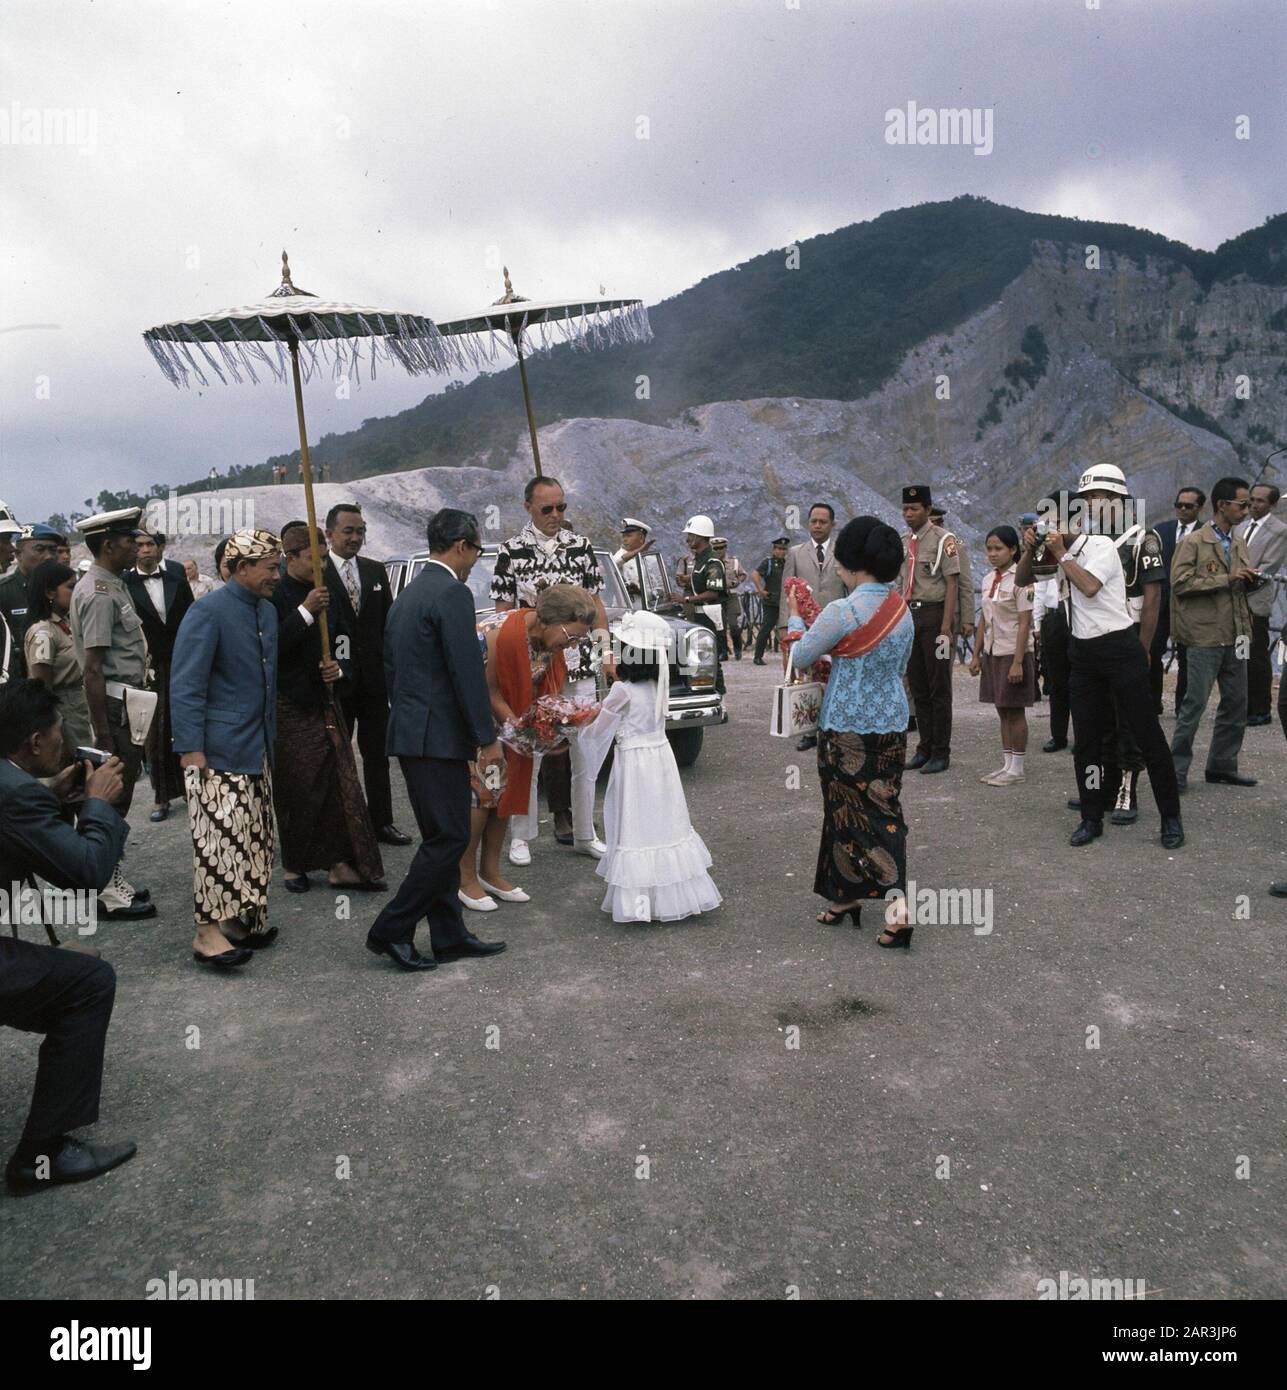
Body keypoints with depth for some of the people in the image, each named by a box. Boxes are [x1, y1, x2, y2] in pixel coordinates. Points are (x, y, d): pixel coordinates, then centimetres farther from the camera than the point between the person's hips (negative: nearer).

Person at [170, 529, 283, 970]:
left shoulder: (267, 610, 11)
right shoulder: (208, 613, -13)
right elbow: (186, 685, -16)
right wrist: (190, 747, -20)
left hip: (258, 749, 8)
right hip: (218, 751, -8)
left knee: (253, 838, 11)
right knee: (219, 837, -7)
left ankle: (238, 918, 21)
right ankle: (208, 932, -1)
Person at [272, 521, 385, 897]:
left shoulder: (324, 594, 9)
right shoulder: (276, 595, -11)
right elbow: (273, 646, -22)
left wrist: (338, 668, -2)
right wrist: (305, 611, -26)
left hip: (326, 702, 6)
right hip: (291, 707, -5)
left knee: (339, 783, 2)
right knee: (295, 789, 5)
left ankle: (339, 865, 7)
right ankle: (295, 866, 20)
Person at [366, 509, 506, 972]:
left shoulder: (408, 594, 16)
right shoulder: (453, 594, -14)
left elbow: (392, 667, 21)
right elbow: (468, 672, -17)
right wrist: (488, 738, -13)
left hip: (409, 731, 10)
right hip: (439, 736, -10)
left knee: (440, 837, 14)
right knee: (449, 838, -3)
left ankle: (449, 934, 19)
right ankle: (391, 930, 2)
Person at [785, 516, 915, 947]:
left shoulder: (843, 612, -19)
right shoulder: (903, 610, 3)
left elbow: (800, 657, -8)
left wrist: (794, 617, 10)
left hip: (847, 727, -6)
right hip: (892, 724, 6)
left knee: (849, 813, 6)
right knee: (885, 811, 12)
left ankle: (845, 895, 8)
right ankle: (896, 894, 12)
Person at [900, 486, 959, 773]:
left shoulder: (943, 540, -8)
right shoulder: (903, 542, 12)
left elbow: (952, 585, -12)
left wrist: (946, 628, -17)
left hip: (934, 613, -7)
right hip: (909, 615, 7)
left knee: (939, 687, -1)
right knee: (918, 687, 12)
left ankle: (941, 753, 7)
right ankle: (925, 748, 21)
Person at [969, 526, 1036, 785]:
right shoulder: (989, 581, 10)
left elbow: (1024, 623, -15)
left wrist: (1018, 662, -19)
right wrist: (976, 654, 12)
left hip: (1013, 653, -7)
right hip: (992, 653, 7)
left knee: (1015, 712, -1)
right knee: (1002, 711, 10)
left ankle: (1016, 769, 7)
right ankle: (1007, 765, 17)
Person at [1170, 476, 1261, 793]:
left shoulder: (1239, 543, 14)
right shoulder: (1193, 542, -6)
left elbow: (1242, 587, 23)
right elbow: (1180, 583, -16)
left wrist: (1251, 581, -1)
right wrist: (1227, 579, -18)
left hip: (1235, 636, 7)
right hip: (1205, 636, -7)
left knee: (1236, 703, 10)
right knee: (1195, 704, -4)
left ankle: (1222, 766, 21)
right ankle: (1176, 769, 5)